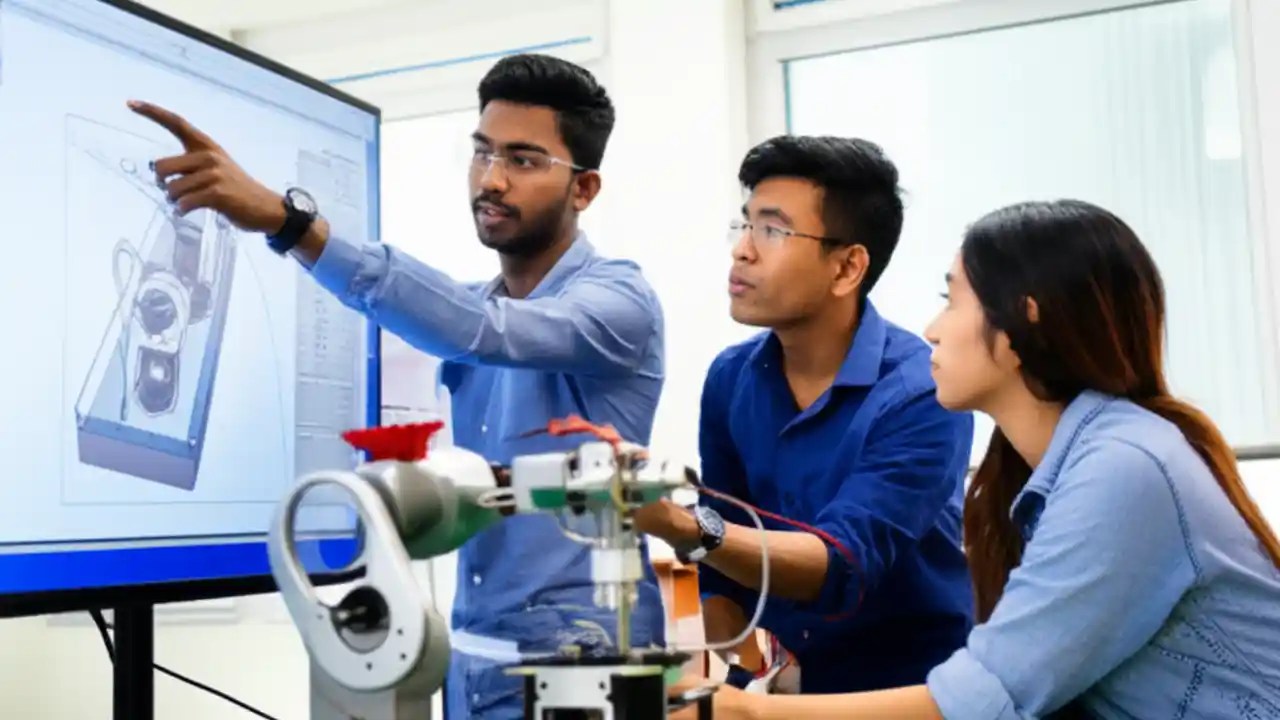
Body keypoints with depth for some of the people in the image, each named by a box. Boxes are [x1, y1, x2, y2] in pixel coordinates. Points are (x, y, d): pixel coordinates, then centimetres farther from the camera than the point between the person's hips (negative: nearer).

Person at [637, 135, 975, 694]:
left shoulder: (922, 393, -15)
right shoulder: (729, 379, 0)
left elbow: (844, 565, -25)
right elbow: (725, 564, 5)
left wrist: (681, 527, -38)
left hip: (908, 690, -3)